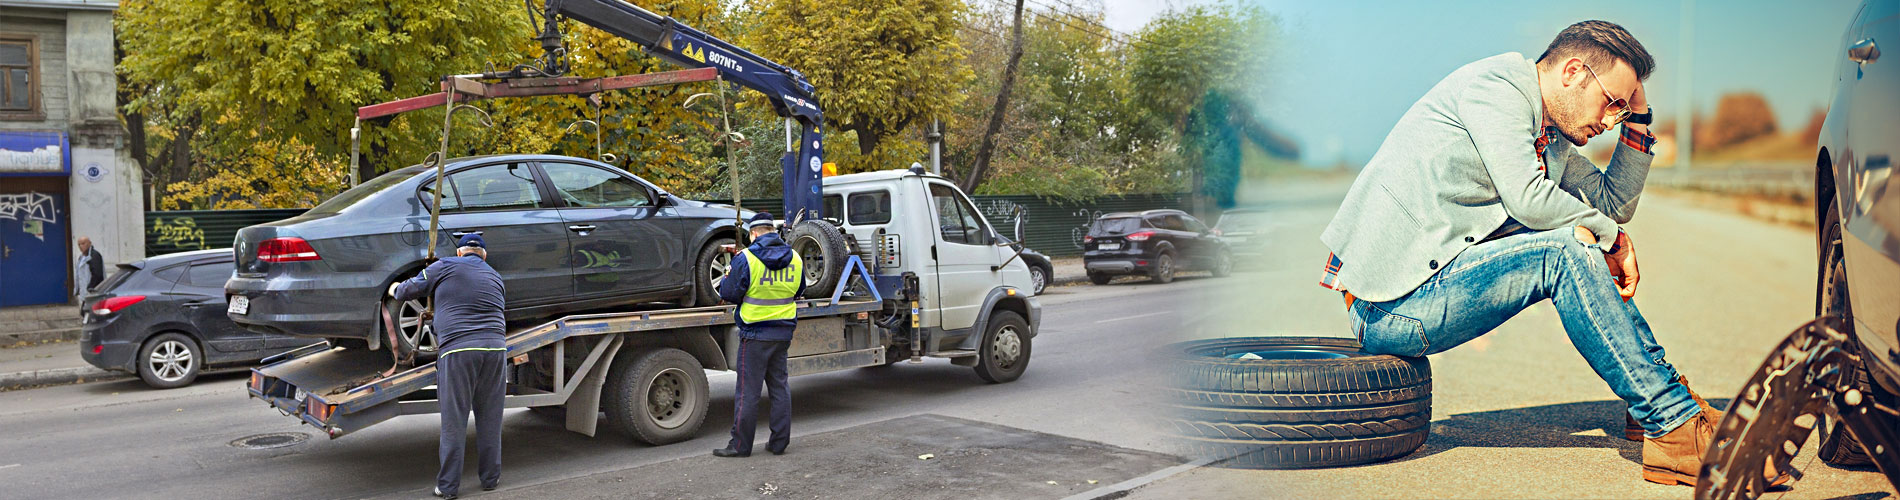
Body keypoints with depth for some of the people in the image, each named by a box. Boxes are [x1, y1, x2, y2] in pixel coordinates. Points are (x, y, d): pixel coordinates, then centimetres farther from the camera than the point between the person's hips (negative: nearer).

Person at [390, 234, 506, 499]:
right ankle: (491, 478, 17)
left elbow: (410, 290, 14)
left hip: (457, 350, -3)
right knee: (489, 418, 11)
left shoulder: (445, 267, 8)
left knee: (453, 422, 2)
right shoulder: (494, 276, 19)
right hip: (494, 347, 3)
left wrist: (395, 289, 38)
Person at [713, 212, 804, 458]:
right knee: (780, 387, 13)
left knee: (747, 391, 1)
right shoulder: (794, 258, 4)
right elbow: (798, 292, 16)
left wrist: (727, 278, 11)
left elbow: (729, 294, -9)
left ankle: (740, 445, 5)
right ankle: (779, 442, 15)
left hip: (755, 333, -5)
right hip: (784, 332, 5)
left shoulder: (745, 258, -13)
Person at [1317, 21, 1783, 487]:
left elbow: (1614, 204, 24)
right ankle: (1674, 425, -14)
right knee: (1569, 249, -20)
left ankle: (1657, 395, 11)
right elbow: (1527, 199, -20)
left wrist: (1637, 119, 17)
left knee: (1583, 242, 10)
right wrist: (1610, 234, -5)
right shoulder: (1493, 83, -9)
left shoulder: (1549, 139, 19)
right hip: (1390, 310, -9)